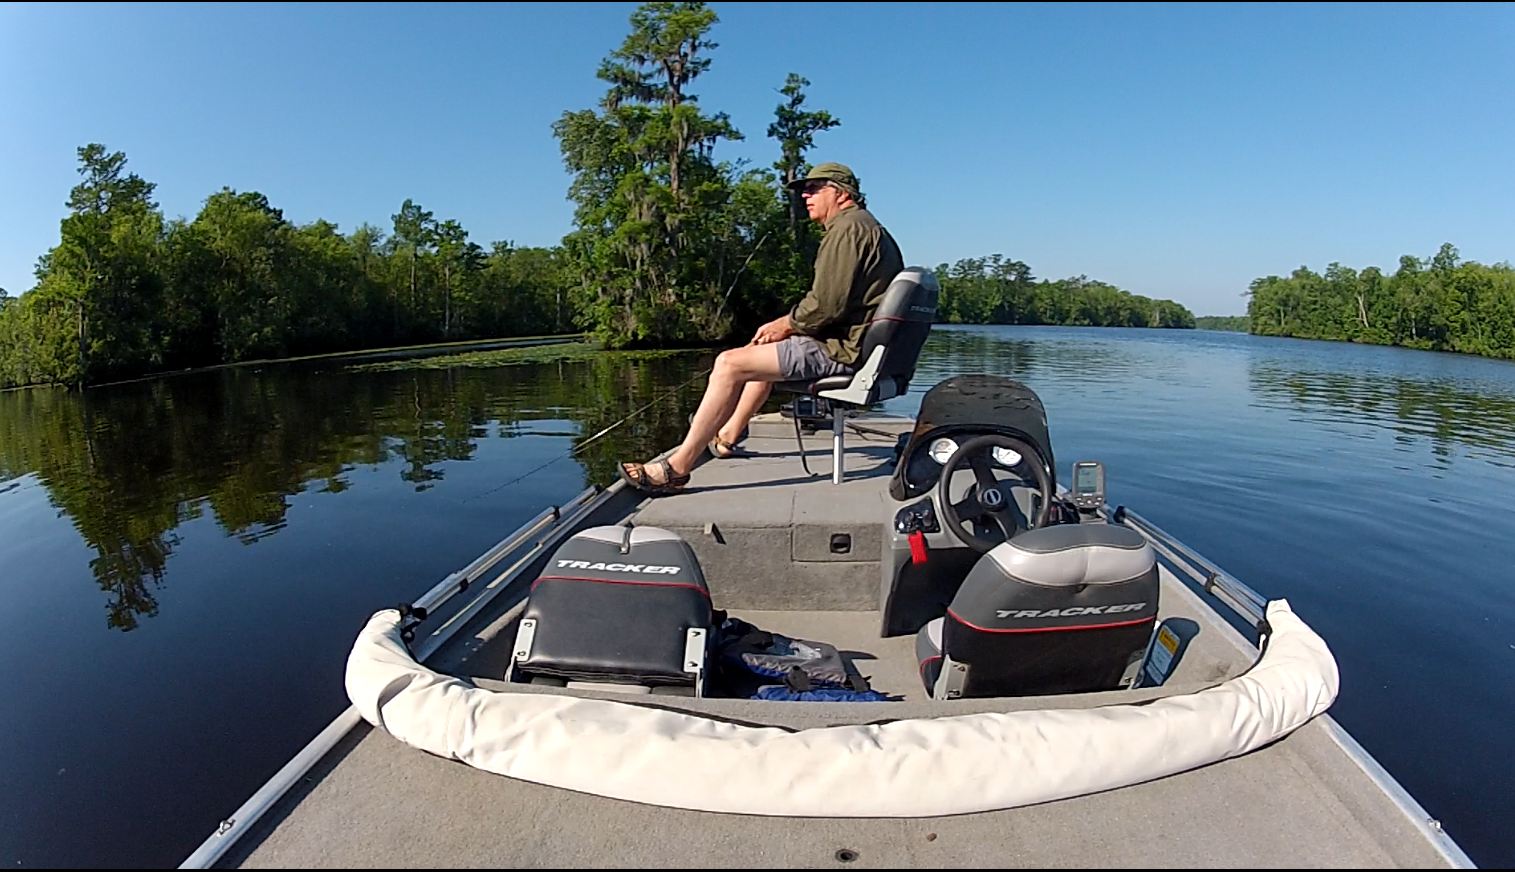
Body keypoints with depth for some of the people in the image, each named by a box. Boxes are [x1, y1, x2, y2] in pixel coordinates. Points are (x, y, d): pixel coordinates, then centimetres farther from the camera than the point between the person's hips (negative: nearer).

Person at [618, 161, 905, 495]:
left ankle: (677, 467, -11)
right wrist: (786, 324, 11)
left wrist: (784, 325, -4)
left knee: (730, 363, -14)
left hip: (843, 349, -11)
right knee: (766, 349, 29)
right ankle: (729, 435, 36)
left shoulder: (847, 227, -12)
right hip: (860, 343, 11)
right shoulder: (868, 227, 23)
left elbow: (825, 305, -21)